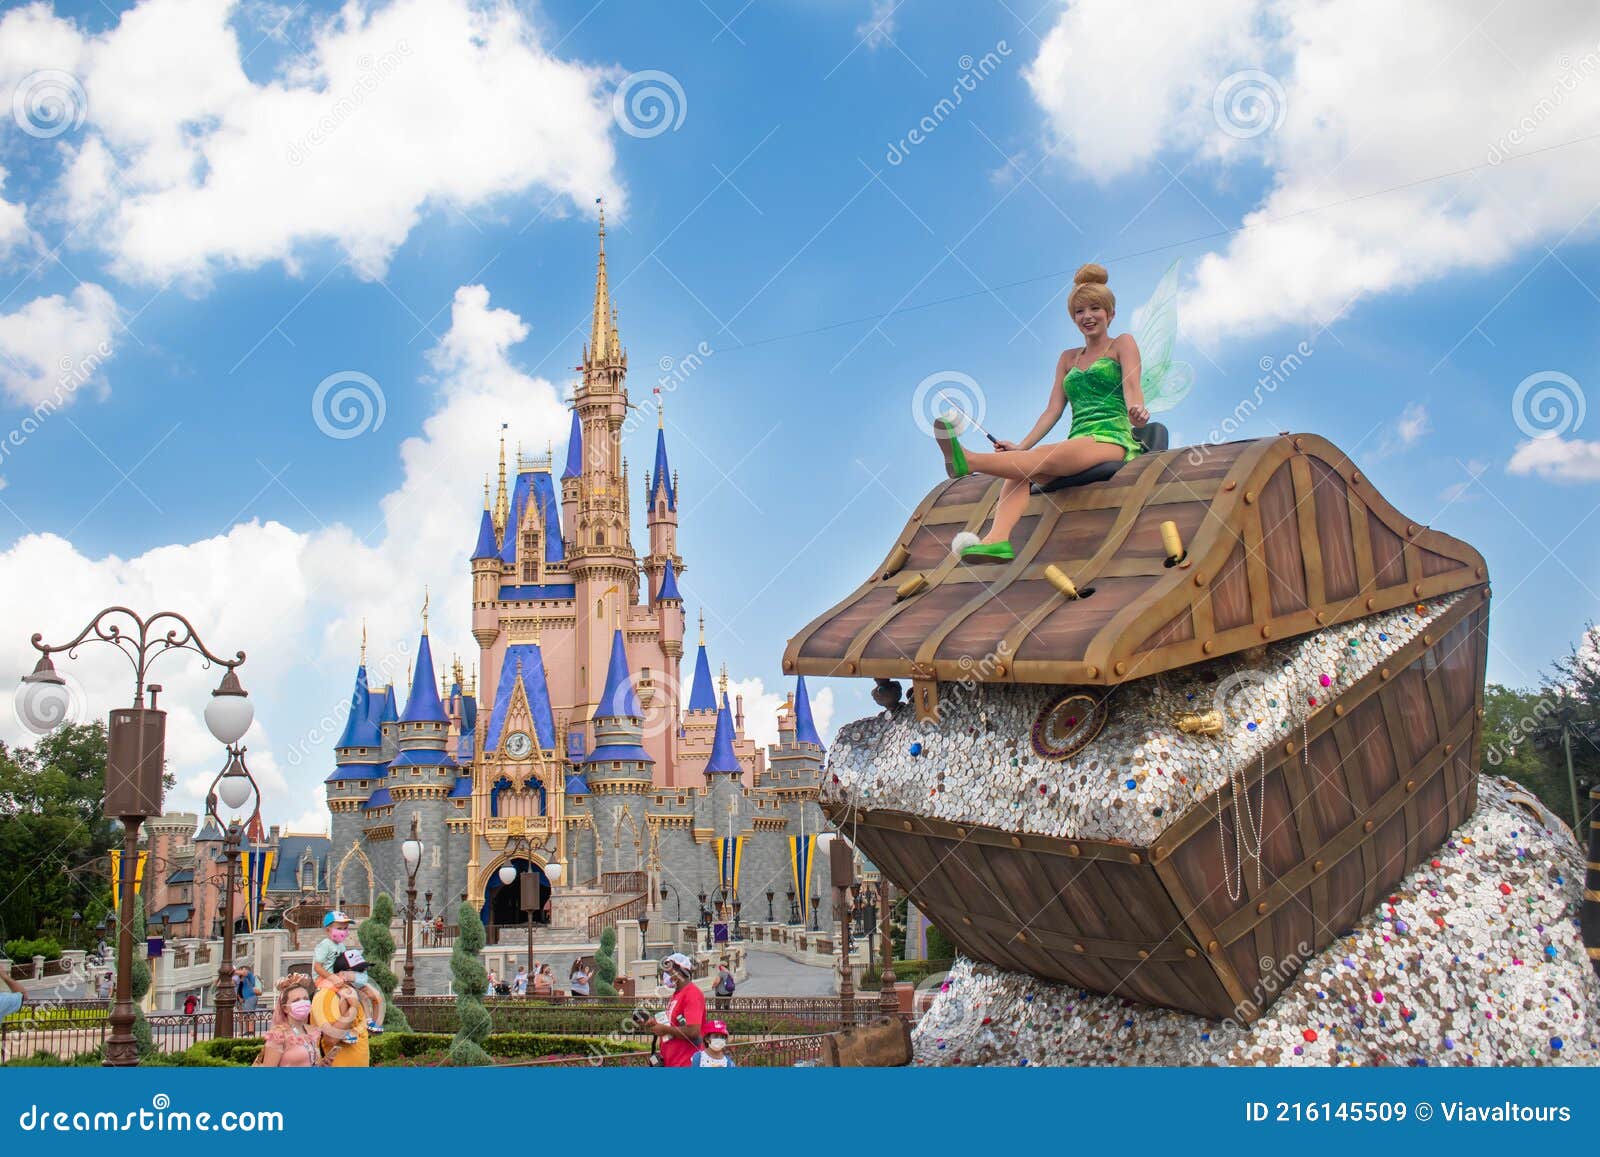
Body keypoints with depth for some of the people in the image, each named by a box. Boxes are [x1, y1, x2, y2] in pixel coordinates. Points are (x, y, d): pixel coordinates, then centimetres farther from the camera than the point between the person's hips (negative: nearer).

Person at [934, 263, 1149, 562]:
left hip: (1112, 439, -6)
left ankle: (968, 461, -56)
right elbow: (1053, 409, 18)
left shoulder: (1122, 344, 13)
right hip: (1077, 442, 6)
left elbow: (1131, 385, -6)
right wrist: (1021, 446, 2)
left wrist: (1135, 411, -31)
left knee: (1042, 459, -34)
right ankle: (997, 540, -49)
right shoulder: (1068, 359, 28)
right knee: (1020, 471, -26)